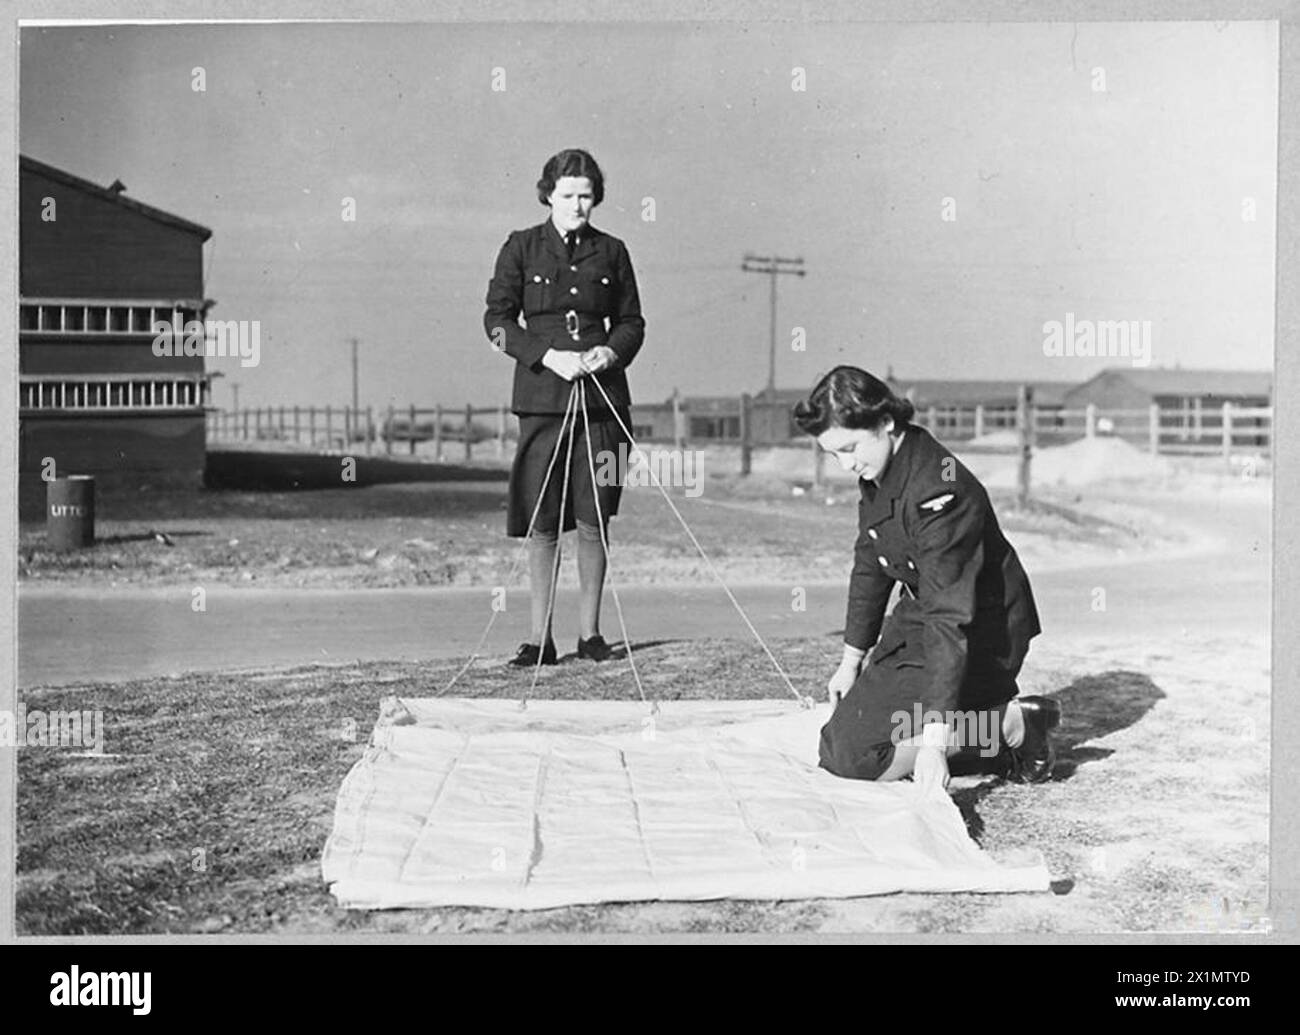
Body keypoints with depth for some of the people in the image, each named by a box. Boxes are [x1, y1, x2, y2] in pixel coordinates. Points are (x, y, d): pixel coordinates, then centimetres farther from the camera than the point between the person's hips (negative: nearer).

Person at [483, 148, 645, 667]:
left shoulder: (611, 252, 10)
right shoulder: (522, 247, 5)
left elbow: (632, 322, 15)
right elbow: (496, 319, 2)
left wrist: (611, 352, -7)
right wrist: (548, 355, -11)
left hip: (601, 394, 2)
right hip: (541, 396, -1)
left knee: (594, 520, 2)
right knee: (541, 524, -1)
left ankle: (589, 631, 13)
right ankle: (540, 637, 6)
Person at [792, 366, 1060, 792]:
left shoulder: (937, 492, -31)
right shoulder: (878, 472, -2)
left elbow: (951, 616, -35)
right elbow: (869, 566, 11)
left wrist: (934, 739, -39)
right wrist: (851, 660, 13)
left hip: (979, 636, -10)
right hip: (916, 617, 10)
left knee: (849, 753, -18)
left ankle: (1011, 725, -11)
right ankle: (987, 716, 15)